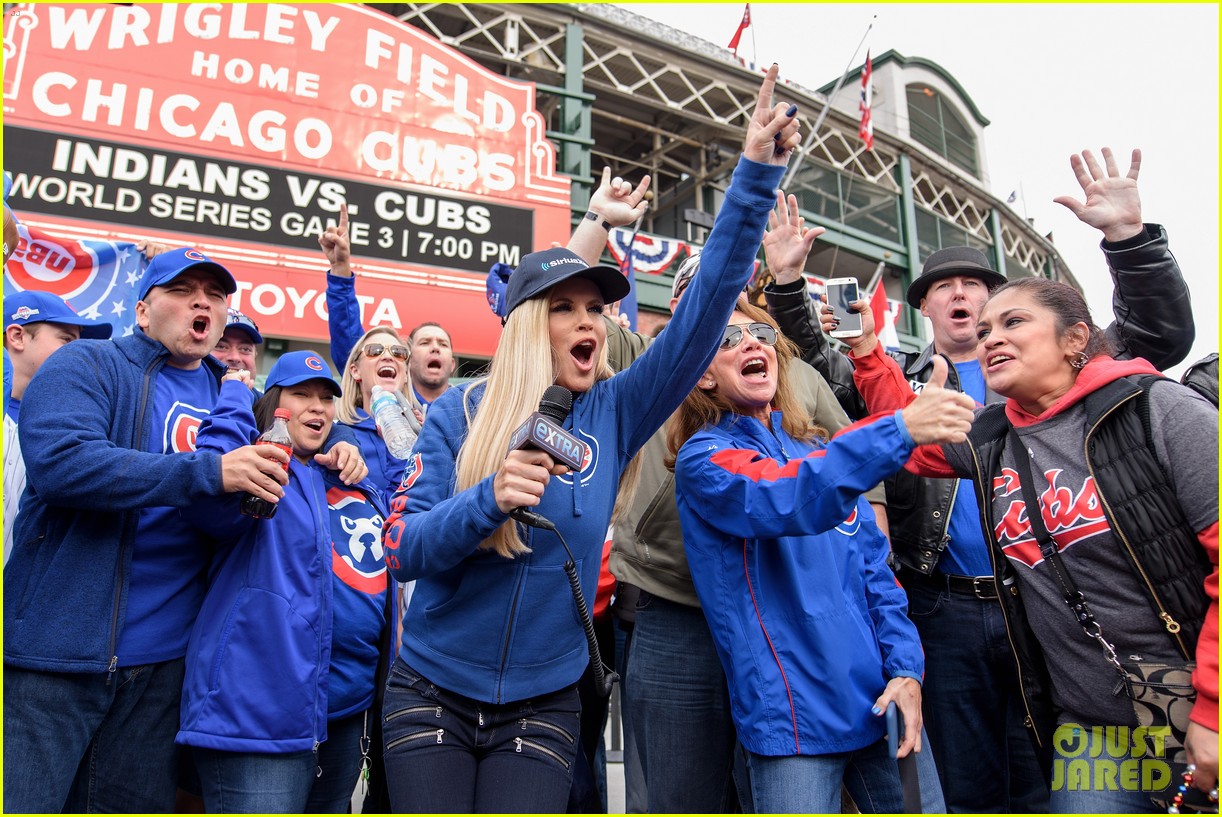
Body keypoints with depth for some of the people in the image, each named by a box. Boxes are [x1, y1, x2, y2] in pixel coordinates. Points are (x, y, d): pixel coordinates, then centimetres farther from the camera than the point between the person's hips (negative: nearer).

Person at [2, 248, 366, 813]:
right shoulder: (87, 365, -3)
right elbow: (59, 459, -21)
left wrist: (334, 448, 1)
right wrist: (210, 471, -29)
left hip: (162, 661, 5)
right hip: (53, 654, -4)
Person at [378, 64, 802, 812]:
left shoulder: (614, 413, -6)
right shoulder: (464, 411, -8)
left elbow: (703, 312, -12)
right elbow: (403, 549, -11)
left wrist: (756, 176, -17)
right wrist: (487, 501, -30)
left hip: (543, 707, 1)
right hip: (431, 692, 0)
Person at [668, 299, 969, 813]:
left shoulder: (817, 450, 12)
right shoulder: (703, 457, -7)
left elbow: (873, 565, 11)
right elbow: (788, 499, -28)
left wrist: (906, 667, -1)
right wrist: (899, 430, -36)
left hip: (882, 700, 6)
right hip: (792, 715, -5)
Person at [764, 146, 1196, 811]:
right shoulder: (897, 380, 10)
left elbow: (1158, 337, 3)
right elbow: (816, 371, 3)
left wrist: (1127, 233, -11)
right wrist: (787, 282, -10)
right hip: (944, 610, 0)